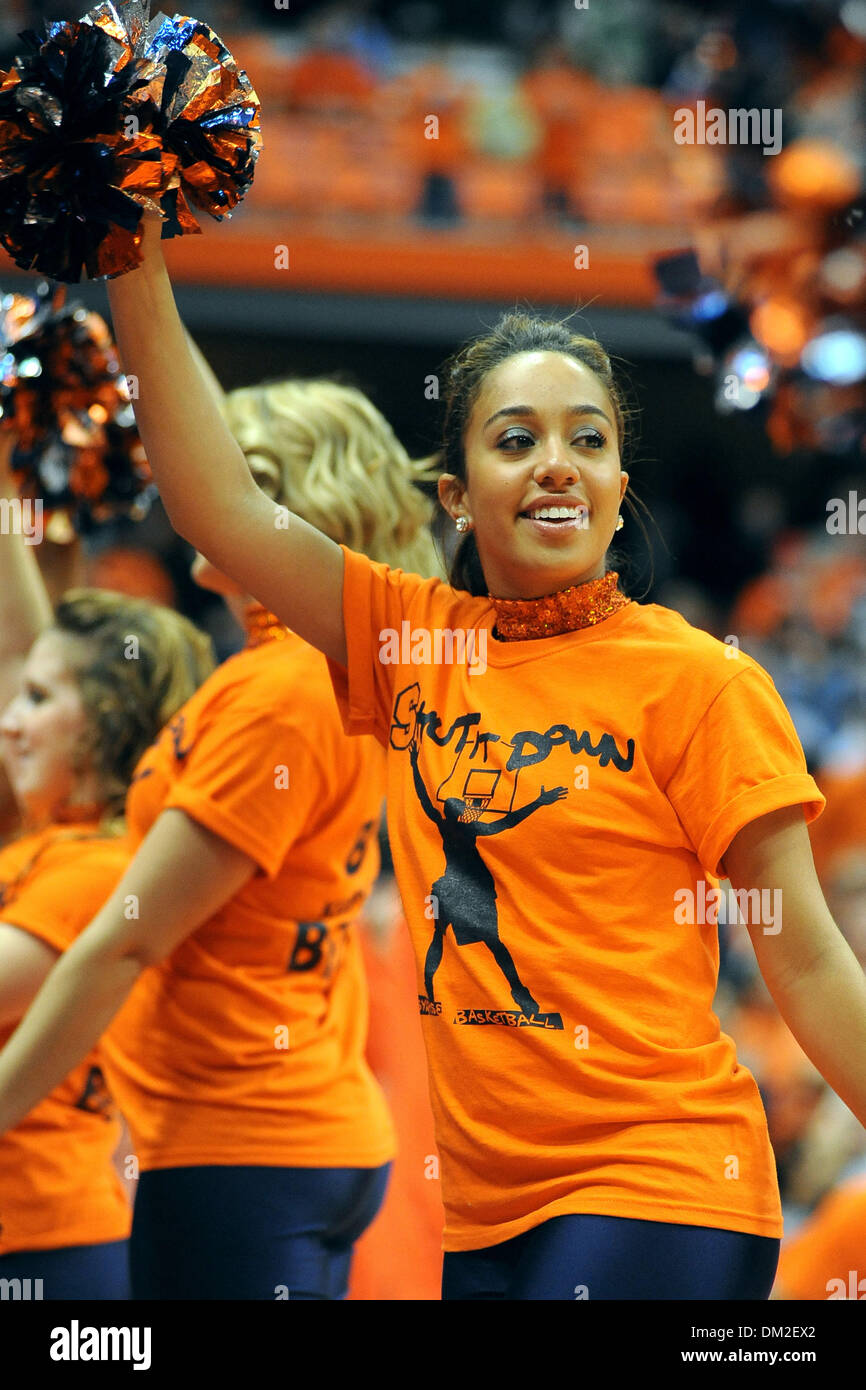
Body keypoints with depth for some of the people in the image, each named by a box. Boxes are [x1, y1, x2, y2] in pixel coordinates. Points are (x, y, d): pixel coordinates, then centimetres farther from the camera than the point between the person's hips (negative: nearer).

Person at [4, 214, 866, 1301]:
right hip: (485, 1205, 5)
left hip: (655, 1191, -5)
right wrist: (139, 275, -4)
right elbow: (222, 507, 3)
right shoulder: (417, 641, 9)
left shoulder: (695, 680, -3)